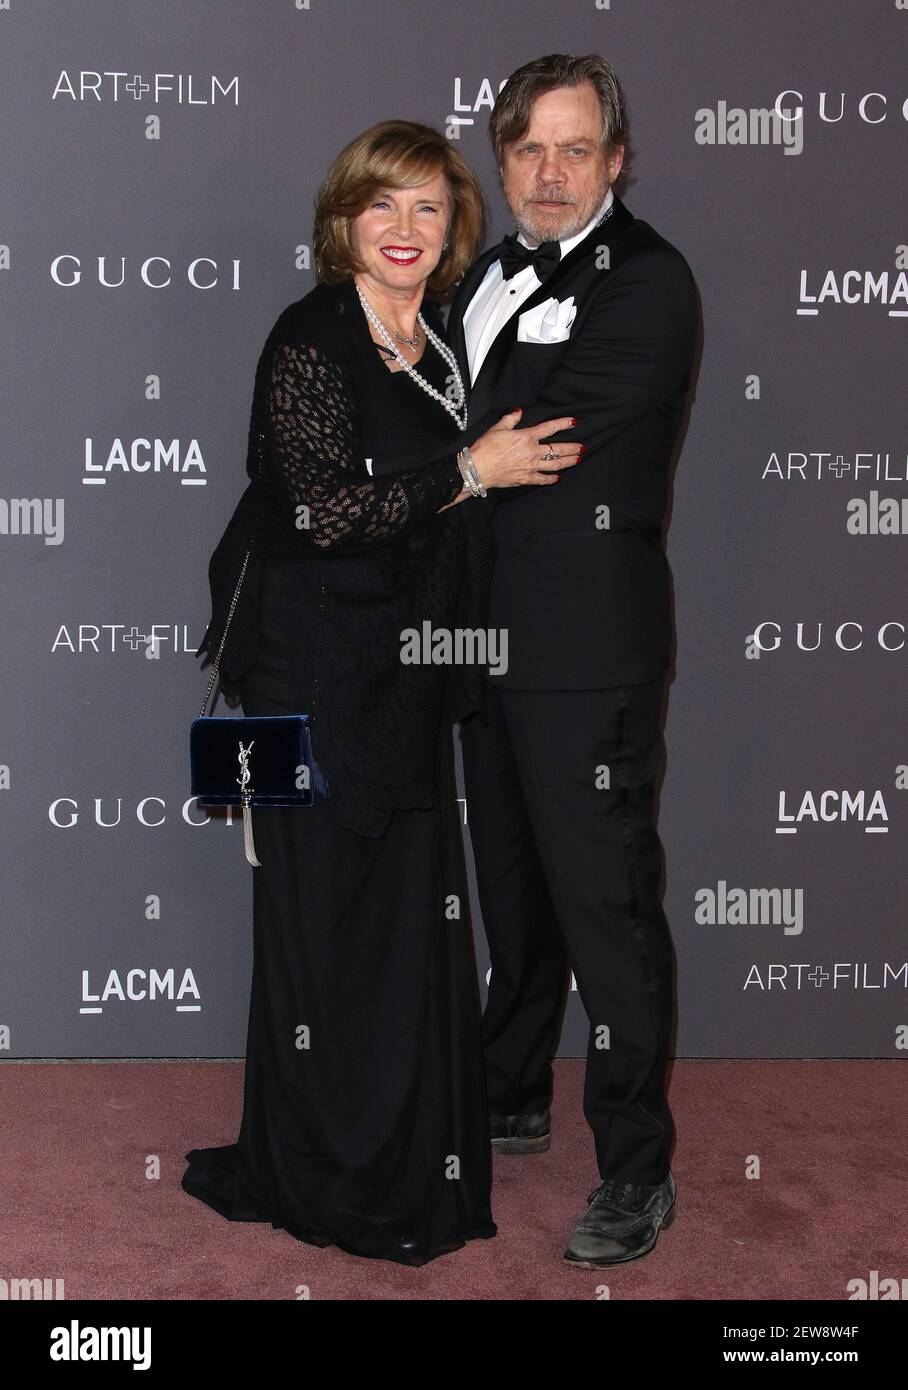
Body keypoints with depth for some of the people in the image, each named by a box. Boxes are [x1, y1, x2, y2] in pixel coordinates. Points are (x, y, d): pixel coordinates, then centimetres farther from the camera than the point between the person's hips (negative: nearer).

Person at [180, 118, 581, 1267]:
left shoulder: (439, 346, 13)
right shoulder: (310, 340, -10)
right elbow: (326, 505, -20)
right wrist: (471, 471, -16)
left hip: (408, 675, 7)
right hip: (318, 676, -7)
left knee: (414, 908, 11)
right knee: (324, 919, 2)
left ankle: (408, 1161, 27)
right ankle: (318, 1180, 18)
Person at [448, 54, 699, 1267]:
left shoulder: (648, 283, -12)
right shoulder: (489, 274, 14)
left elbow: (536, 432, -17)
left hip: (589, 651, -8)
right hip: (491, 632, 8)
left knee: (606, 904, -2)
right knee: (514, 890, 20)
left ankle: (637, 1171, 10)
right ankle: (514, 1101, 37)